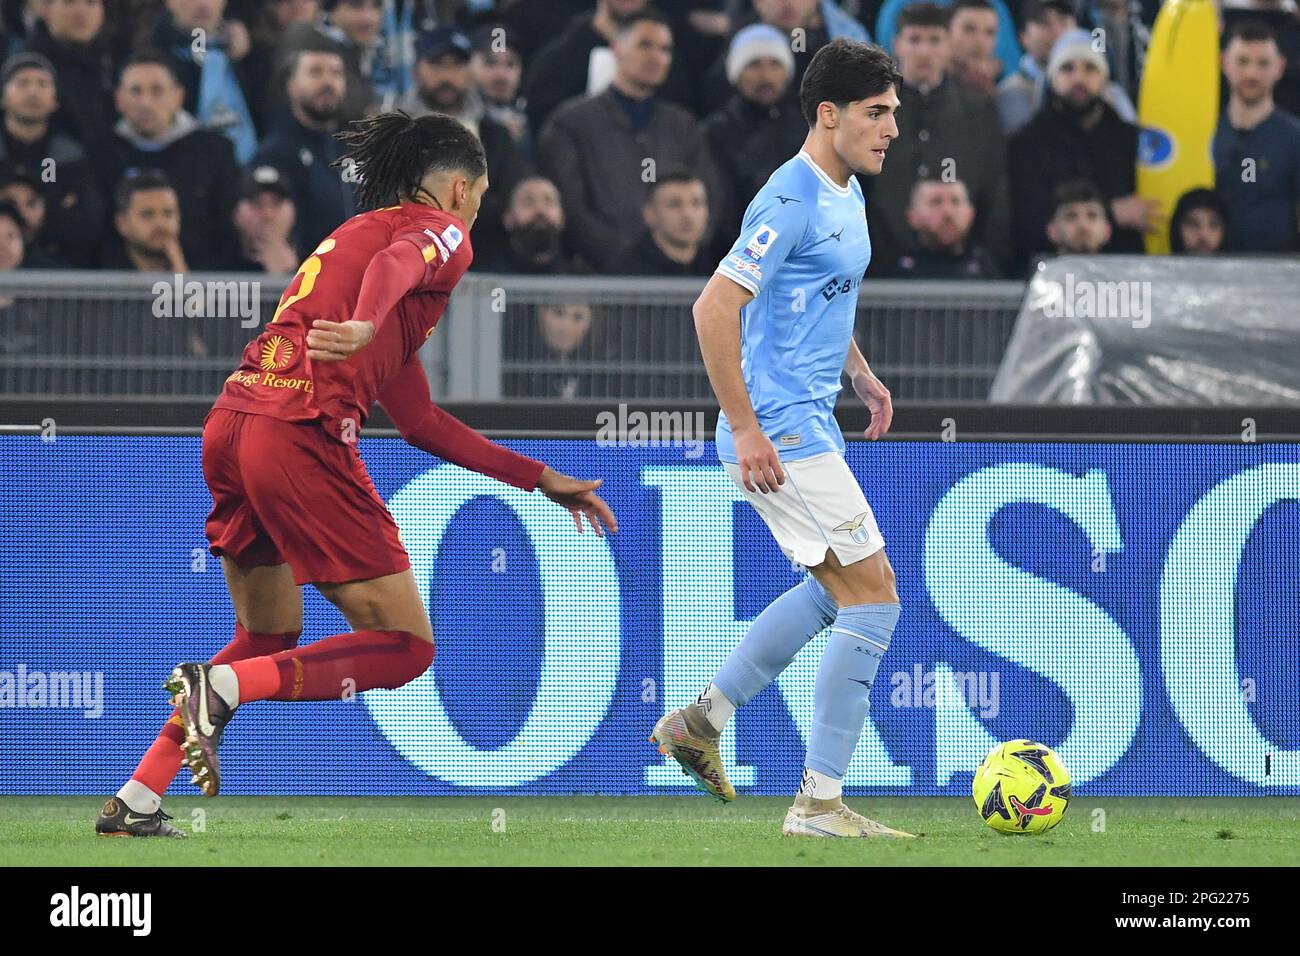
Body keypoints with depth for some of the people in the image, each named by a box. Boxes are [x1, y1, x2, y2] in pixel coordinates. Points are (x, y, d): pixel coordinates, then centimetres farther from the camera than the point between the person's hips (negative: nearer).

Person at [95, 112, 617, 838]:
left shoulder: (357, 231, 31)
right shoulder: (440, 232, 6)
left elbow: (419, 419, 32)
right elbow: (396, 263, -22)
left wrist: (539, 478, 35)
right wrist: (364, 328, -43)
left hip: (232, 425, 9)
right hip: (303, 435, -9)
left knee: (270, 641, 25)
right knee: (406, 648, -1)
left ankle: (134, 804, 19)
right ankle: (223, 687, -15)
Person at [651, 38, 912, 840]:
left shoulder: (847, 194, 12)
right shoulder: (792, 201, -19)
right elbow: (716, 308, -23)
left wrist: (861, 374, 19)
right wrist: (745, 429, -23)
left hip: (808, 424, 10)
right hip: (779, 434, -10)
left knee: (840, 587, 22)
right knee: (874, 591, -9)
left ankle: (701, 721, 25)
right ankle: (820, 805, -6)